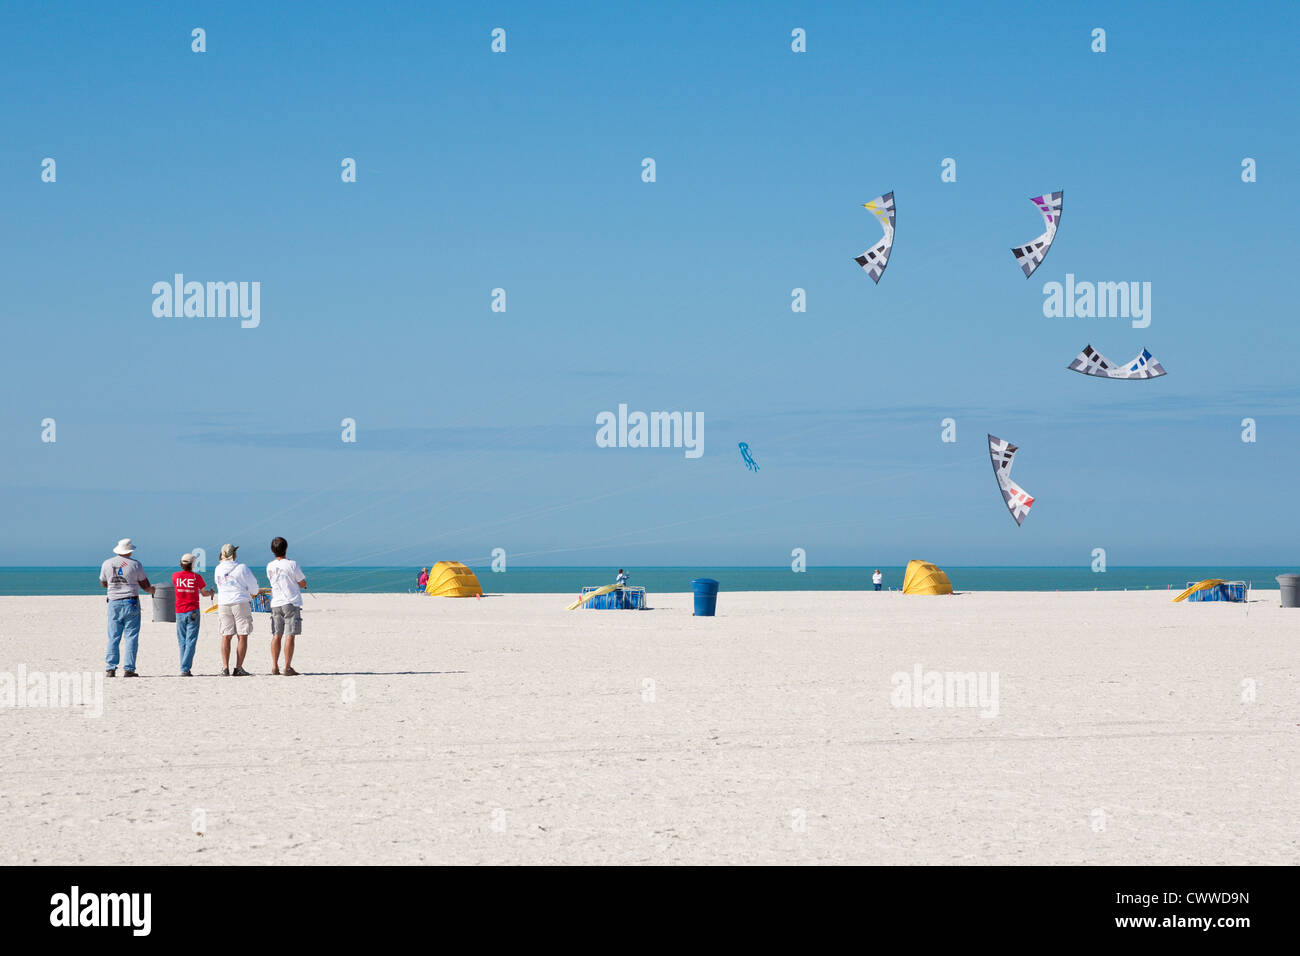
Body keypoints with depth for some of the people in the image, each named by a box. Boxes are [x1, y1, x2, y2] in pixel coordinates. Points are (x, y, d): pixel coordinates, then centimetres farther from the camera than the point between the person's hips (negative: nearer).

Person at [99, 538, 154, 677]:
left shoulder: (107, 564, 3)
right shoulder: (135, 565, -4)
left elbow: (103, 583, 17)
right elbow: (145, 585, 2)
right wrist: (152, 590, 23)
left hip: (114, 604, 3)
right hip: (131, 603, -3)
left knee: (113, 637, 6)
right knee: (131, 637, 0)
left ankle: (111, 668, -1)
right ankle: (128, 669, -4)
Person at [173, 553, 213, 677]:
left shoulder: (175, 576, 1)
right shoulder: (197, 577, -5)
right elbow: (204, 592, 10)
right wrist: (211, 592, 33)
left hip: (180, 612, 3)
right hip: (193, 613, -3)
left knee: (182, 641, 12)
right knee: (191, 641, -4)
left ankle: (184, 668, 12)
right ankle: (185, 669, -13)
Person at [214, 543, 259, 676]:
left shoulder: (218, 569, 3)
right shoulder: (242, 568, -9)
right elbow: (253, 585, 0)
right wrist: (253, 592, 24)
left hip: (223, 604, 4)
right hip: (241, 603, -4)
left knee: (226, 637, 6)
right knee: (242, 637, 1)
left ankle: (225, 668, -2)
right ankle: (238, 668, -3)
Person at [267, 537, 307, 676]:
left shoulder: (270, 567, 4)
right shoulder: (292, 565, -10)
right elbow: (303, 584, -3)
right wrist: (303, 582, 18)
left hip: (275, 603, 5)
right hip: (291, 603, -5)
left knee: (276, 635, 10)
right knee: (289, 636, -5)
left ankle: (275, 666, 10)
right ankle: (287, 667, -8)